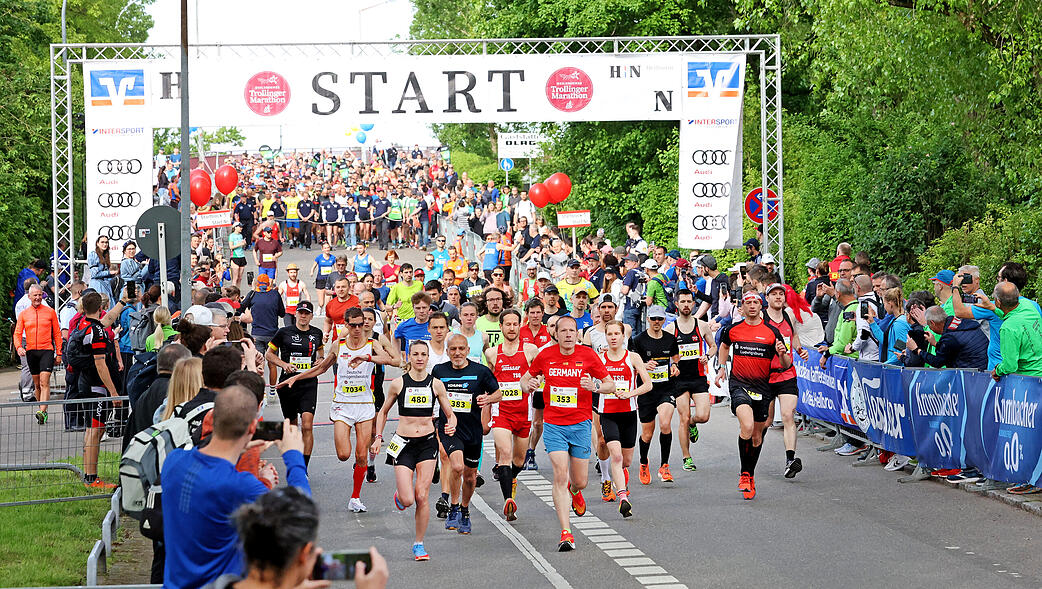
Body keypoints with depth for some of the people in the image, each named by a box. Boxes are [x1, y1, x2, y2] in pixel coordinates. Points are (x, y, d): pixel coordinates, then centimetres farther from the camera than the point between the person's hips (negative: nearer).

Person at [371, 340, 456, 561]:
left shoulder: (436, 384, 2)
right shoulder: (398, 384, 0)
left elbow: (450, 414, 9)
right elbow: (383, 412, 14)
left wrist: (451, 426, -13)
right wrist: (378, 438, 5)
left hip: (428, 443, 1)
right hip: (403, 444, -1)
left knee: (421, 496, -6)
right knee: (407, 500, -11)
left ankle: (419, 543, 9)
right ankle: (400, 494, 28)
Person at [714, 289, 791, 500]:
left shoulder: (771, 332, 1)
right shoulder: (733, 329, 4)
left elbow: (786, 365, 4)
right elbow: (724, 346, 28)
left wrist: (783, 354, -17)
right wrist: (722, 368, 17)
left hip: (762, 388, 2)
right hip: (739, 385, -2)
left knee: (757, 435, 11)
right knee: (747, 427, -25)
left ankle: (750, 475, 31)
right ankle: (744, 474, -11)